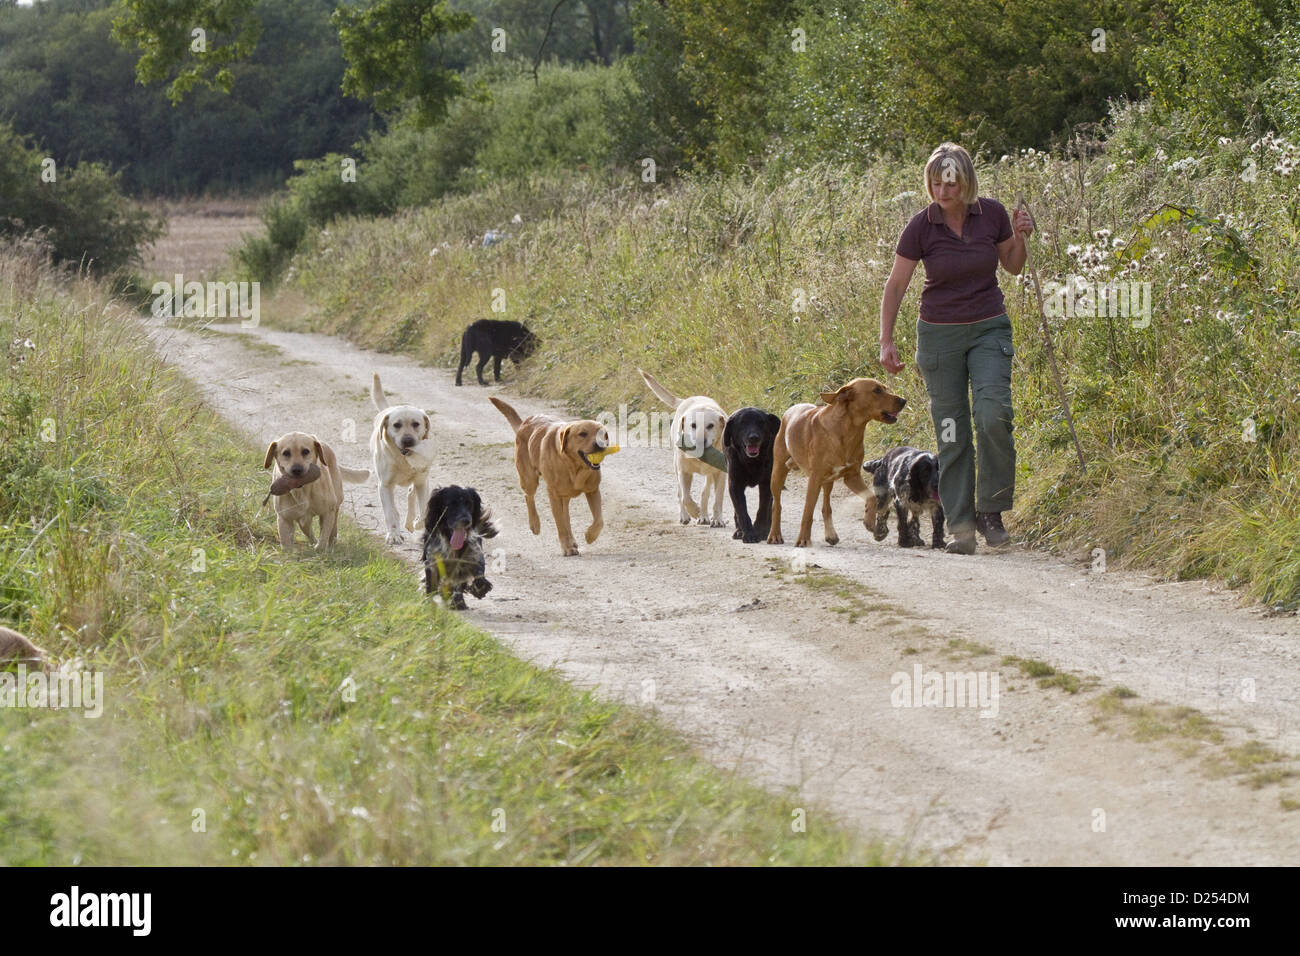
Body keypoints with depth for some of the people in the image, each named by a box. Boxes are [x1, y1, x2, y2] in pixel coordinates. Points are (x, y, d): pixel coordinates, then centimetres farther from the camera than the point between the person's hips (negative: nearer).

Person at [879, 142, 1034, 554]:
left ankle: (990, 510, -4)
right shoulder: (922, 226, -10)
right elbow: (895, 285, -2)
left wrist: (1020, 238, -10)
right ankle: (960, 526, 6)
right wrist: (886, 341, -7)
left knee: (993, 416, -19)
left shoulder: (992, 214, -6)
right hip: (939, 335, 0)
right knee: (952, 433, -1)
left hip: (989, 330, 1)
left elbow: (1012, 266, 10)